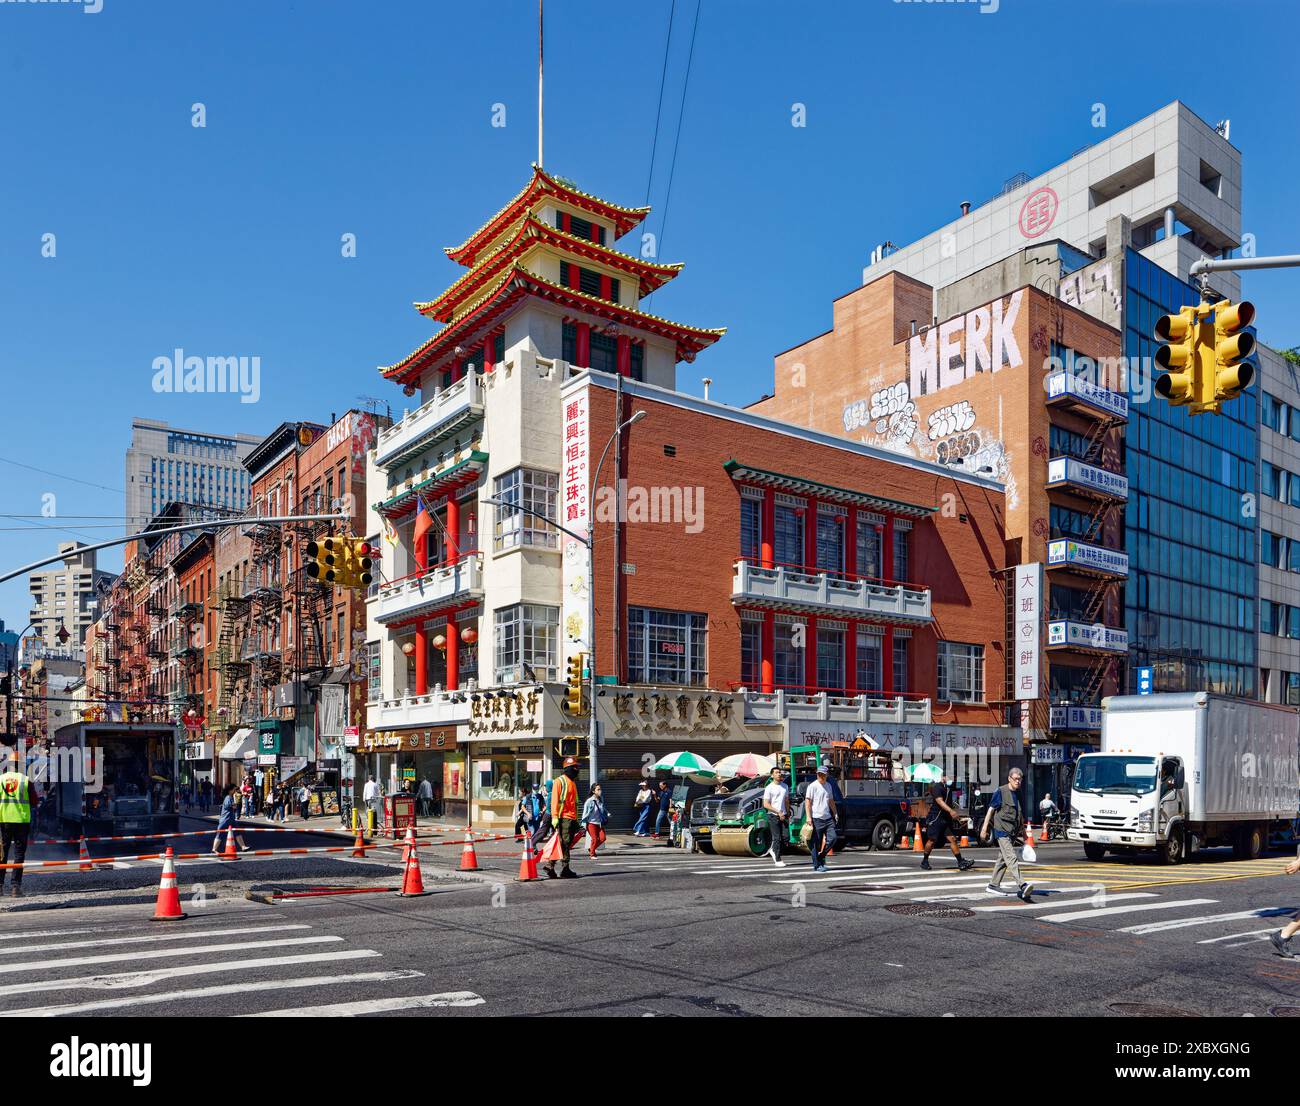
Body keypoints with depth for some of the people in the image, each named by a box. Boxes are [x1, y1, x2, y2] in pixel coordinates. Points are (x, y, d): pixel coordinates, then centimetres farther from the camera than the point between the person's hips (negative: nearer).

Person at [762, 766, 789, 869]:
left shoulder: (785, 786, 12)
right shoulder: (769, 788, -6)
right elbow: (766, 804, -10)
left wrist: (788, 814, 13)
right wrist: (778, 812, -13)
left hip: (783, 815, 5)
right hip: (773, 816, -5)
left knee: (785, 837, -2)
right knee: (777, 838, -5)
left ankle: (773, 850, 23)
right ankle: (778, 860, 4)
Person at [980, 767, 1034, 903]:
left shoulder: (1019, 794, 13)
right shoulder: (1001, 791, -6)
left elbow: (1021, 816, 21)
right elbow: (991, 809, -6)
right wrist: (984, 828, -9)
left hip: (1013, 832, 7)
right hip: (1002, 830, -7)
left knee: (1003, 859, 12)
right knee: (1011, 858, -16)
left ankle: (993, 885, 21)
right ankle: (1021, 886, -27)